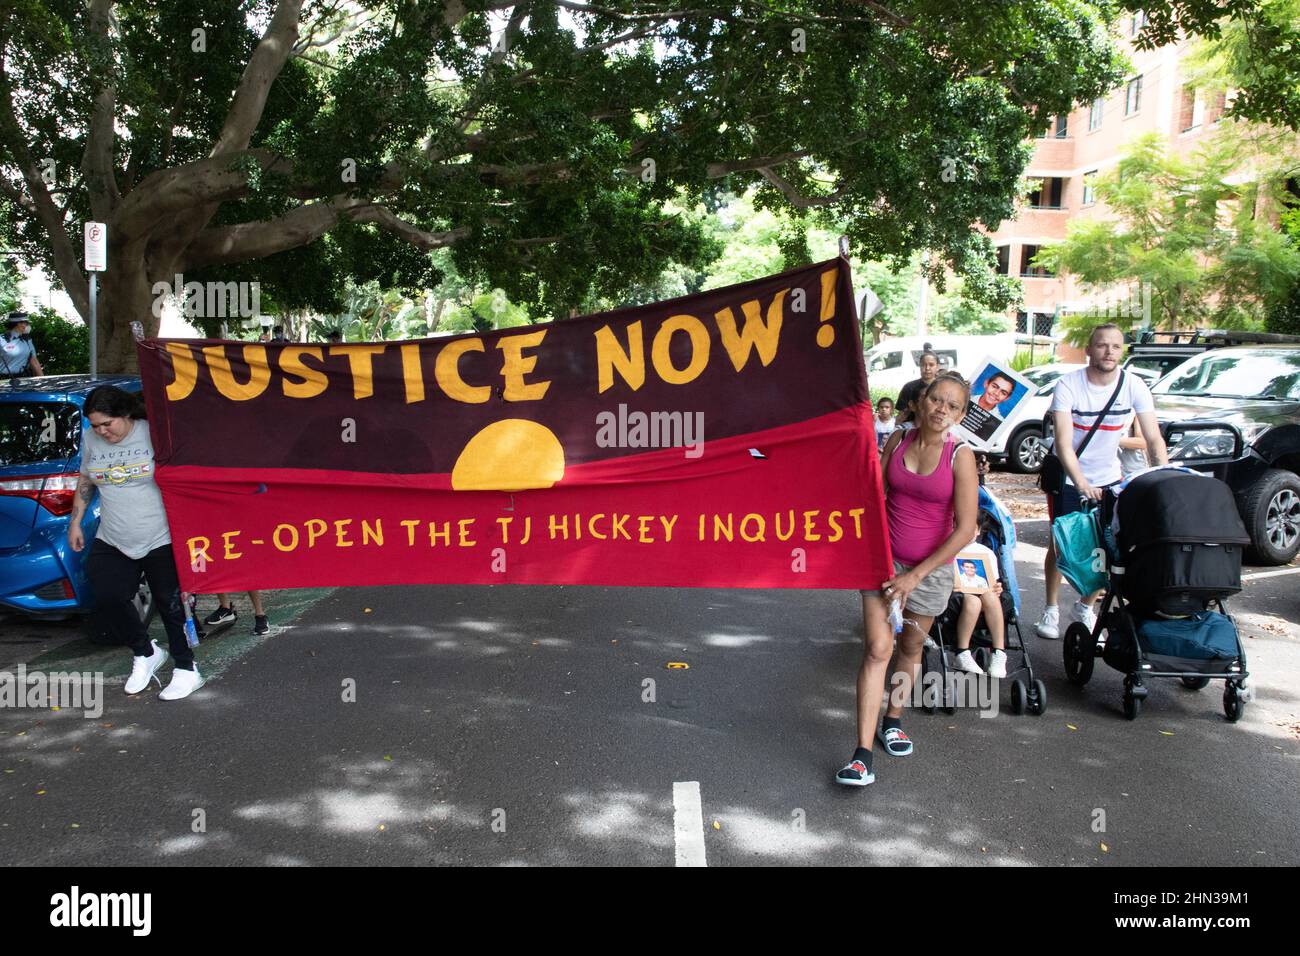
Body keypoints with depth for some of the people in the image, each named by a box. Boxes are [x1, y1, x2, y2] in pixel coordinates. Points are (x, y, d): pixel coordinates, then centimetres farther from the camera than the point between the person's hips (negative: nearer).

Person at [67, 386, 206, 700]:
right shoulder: (90, 440, 4)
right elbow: (85, 482, 19)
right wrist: (75, 522, 16)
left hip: (160, 541, -5)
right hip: (112, 543, 5)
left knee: (171, 604, 2)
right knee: (107, 603, 1)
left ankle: (186, 669, 15)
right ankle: (145, 653, 26)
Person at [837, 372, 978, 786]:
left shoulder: (960, 456, -12)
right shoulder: (897, 441, -2)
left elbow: (965, 530, -15)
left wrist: (915, 576, -16)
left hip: (930, 567, -1)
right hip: (885, 560, 1)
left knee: (910, 646, 18)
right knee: (876, 650, -8)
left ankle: (893, 721, 40)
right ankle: (863, 753, -8)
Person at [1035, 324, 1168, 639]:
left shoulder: (1133, 386, -13)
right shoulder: (1068, 385, -21)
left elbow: (1154, 439, -16)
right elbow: (1063, 442, -29)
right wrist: (1080, 482, -43)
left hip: (1109, 477, 3)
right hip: (1068, 478, -2)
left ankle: (1085, 605, 23)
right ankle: (1051, 608, 22)